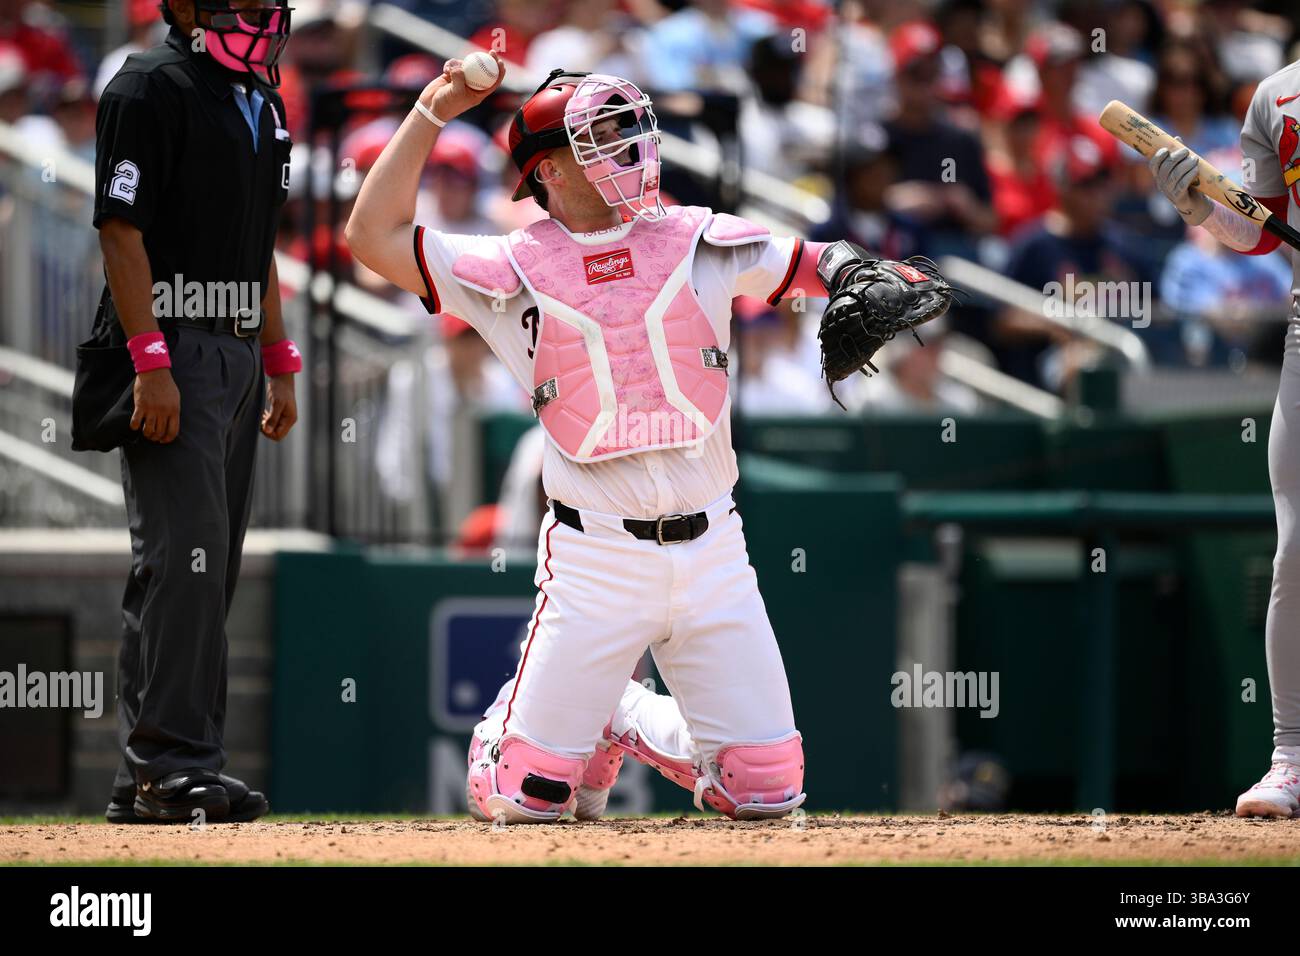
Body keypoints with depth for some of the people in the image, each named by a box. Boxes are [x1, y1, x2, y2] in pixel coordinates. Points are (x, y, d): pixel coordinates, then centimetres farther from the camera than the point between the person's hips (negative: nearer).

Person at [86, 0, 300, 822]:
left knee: (212, 566, 7)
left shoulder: (260, 100, 17)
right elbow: (121, 230, -14)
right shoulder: (151, 89, -9)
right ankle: (174, 763, -15)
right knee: (185, 550, -15)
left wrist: (280, 364, 18)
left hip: (237, 354, 9)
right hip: (169, 345, -9)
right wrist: (152, 365, -21)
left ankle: (145, 782, 11)